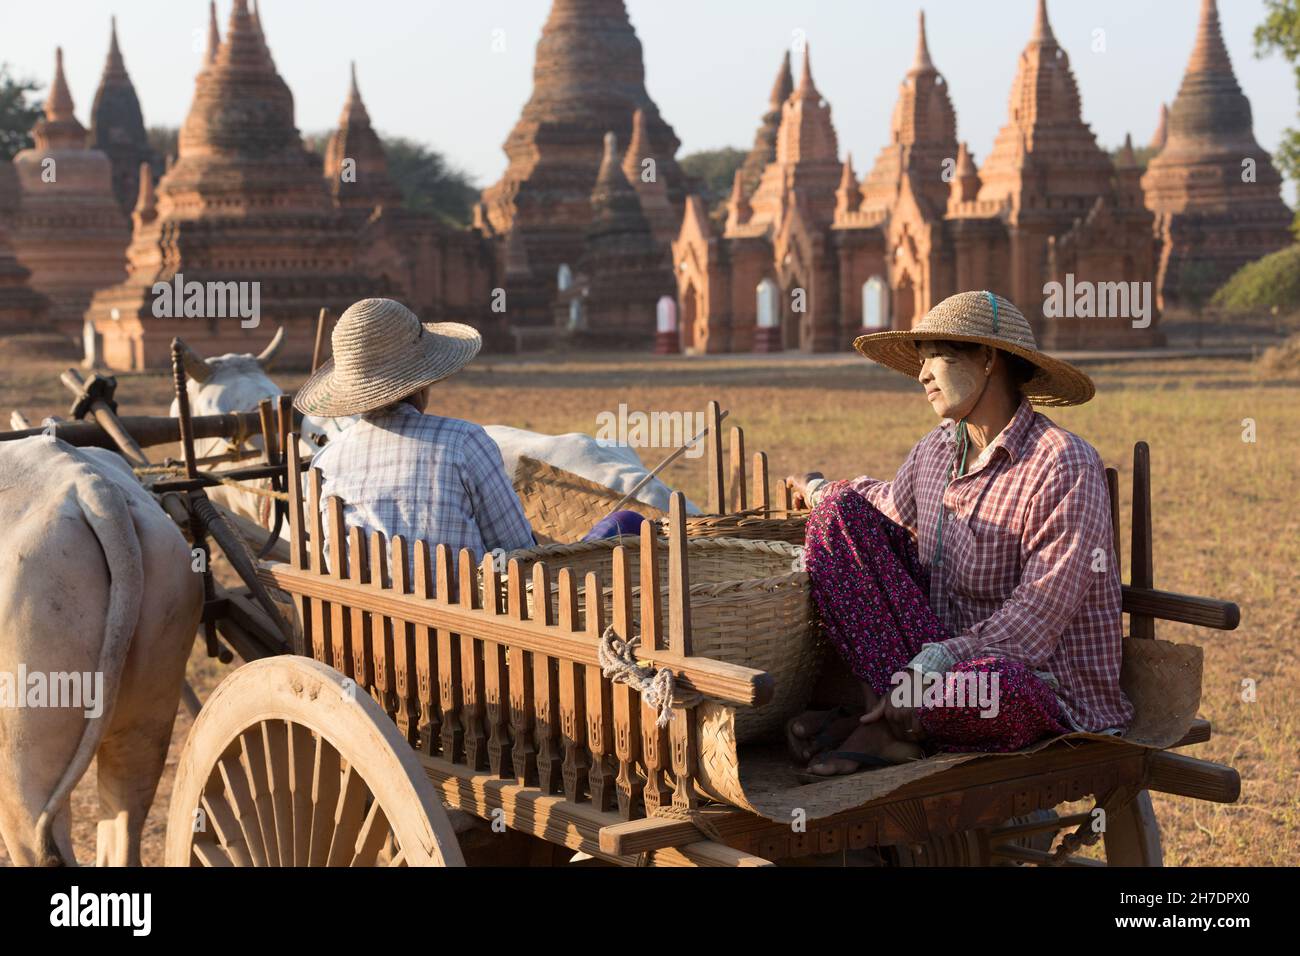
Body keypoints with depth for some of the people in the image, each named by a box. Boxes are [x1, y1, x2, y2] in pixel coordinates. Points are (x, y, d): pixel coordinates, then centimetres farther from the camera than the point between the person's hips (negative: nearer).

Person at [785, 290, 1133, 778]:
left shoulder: (1066, 467, -17)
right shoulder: (934, 450, 6)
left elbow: (1036, 618, -23)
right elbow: (893, 506, 32)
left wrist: (929, 674, -29)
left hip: (1043, 687, -7)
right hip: (942, 656, 7)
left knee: (984, 682, -46)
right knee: (842, 507, -4)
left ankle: (887, 726, -10)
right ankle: (886, 710, -17)